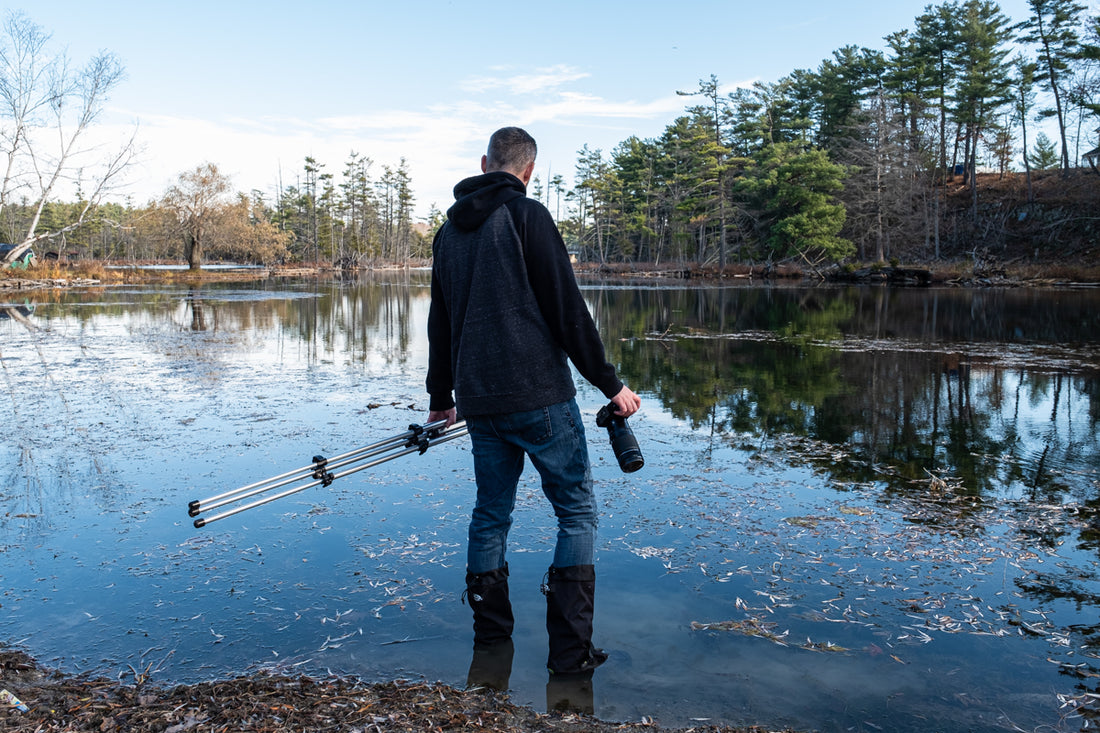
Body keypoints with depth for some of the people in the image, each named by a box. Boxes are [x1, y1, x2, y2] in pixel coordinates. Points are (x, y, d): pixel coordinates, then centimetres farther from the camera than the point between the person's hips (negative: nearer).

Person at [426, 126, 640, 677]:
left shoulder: (448, 231, 15)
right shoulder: (527, 216, -5)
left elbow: (440, 324, 22)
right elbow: (567, 310, -11)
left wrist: (440, 397, 32)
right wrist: (610, 384, -4)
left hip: (479, 402, 7)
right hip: (539, 395, -6)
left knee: (491, 512, 18)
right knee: (576, 511, 4)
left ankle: (490, 633, 26)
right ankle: (570, 649, 2)